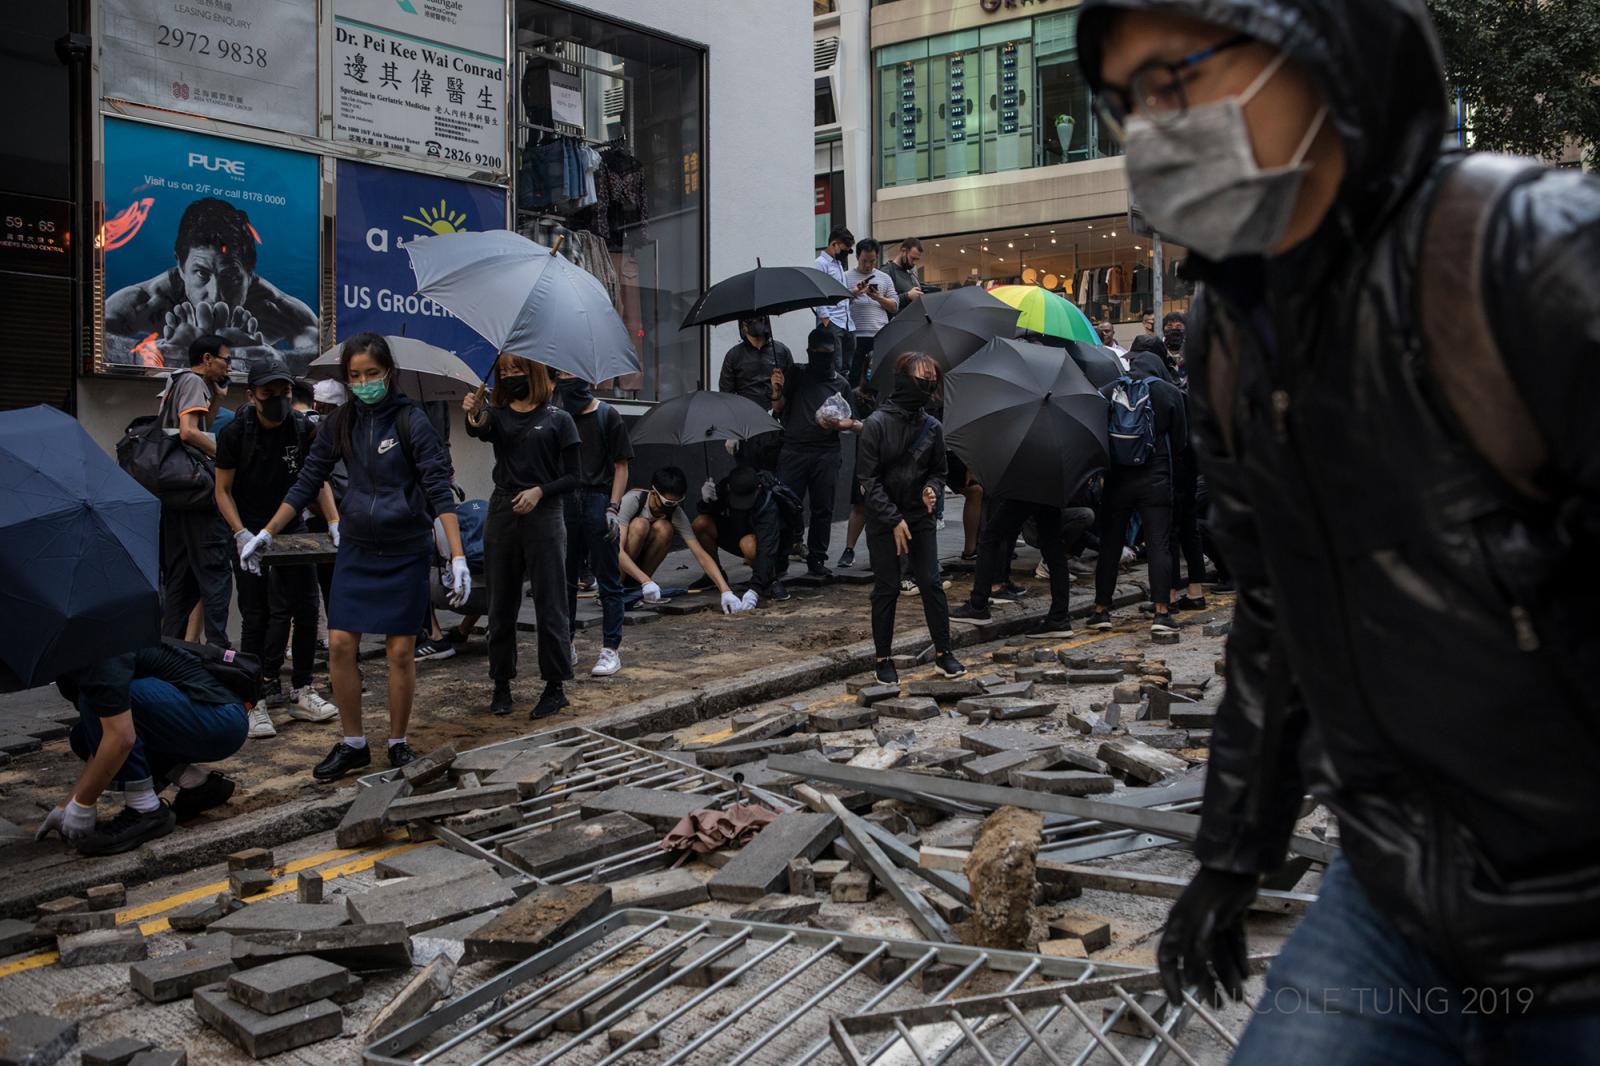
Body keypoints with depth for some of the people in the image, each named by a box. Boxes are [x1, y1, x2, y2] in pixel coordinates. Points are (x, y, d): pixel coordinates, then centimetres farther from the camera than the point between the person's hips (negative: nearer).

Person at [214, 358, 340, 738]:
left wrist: (334, 524, -9)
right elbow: (223, 492, -6)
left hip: (293, 530, 3)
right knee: (257, 618, -2)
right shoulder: (235, 434, -12)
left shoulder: (304, 430, -5)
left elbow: (319, 482, 4)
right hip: (251, 533, -3)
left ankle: (301, 693, 16)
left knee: (306, 610, 2)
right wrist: (242, 535, -19)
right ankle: (255, 703, 5)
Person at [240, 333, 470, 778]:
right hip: (356, 549, 4)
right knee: (340, 645, 0)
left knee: (401, 651, 2)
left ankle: (398, 743, 18)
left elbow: (439, 489, -12)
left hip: (405, 552, -4)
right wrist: (265, 534, 6)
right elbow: (307, 483, 10)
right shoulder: (341, 424, 4)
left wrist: (458, 557, -18)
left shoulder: (411, 421, -9)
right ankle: (353, 744, 15)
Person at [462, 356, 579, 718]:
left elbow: (574, 476, 0)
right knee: (501, 604, 8)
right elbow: (479, 430, -18)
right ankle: (501, 685, 18)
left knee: (550, 604, 0)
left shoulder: (557, 419, 1)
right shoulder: (497, 413, 7)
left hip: (544, 517, -3)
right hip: (502, 516, 3)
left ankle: (556, 686, 8)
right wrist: (474, 417, -40)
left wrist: (540, 491, -15)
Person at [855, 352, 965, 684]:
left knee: (932, 584, 2)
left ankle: (943, 653, 13)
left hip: (920, 518, 4)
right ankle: (884, 659, 14)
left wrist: (932, 489, -9)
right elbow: (868, 478, -12)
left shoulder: (932, 427, 2)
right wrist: (894, 520, -15)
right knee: (887, 589, 2)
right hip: (883, 521, -4)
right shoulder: (877, 423, -12)